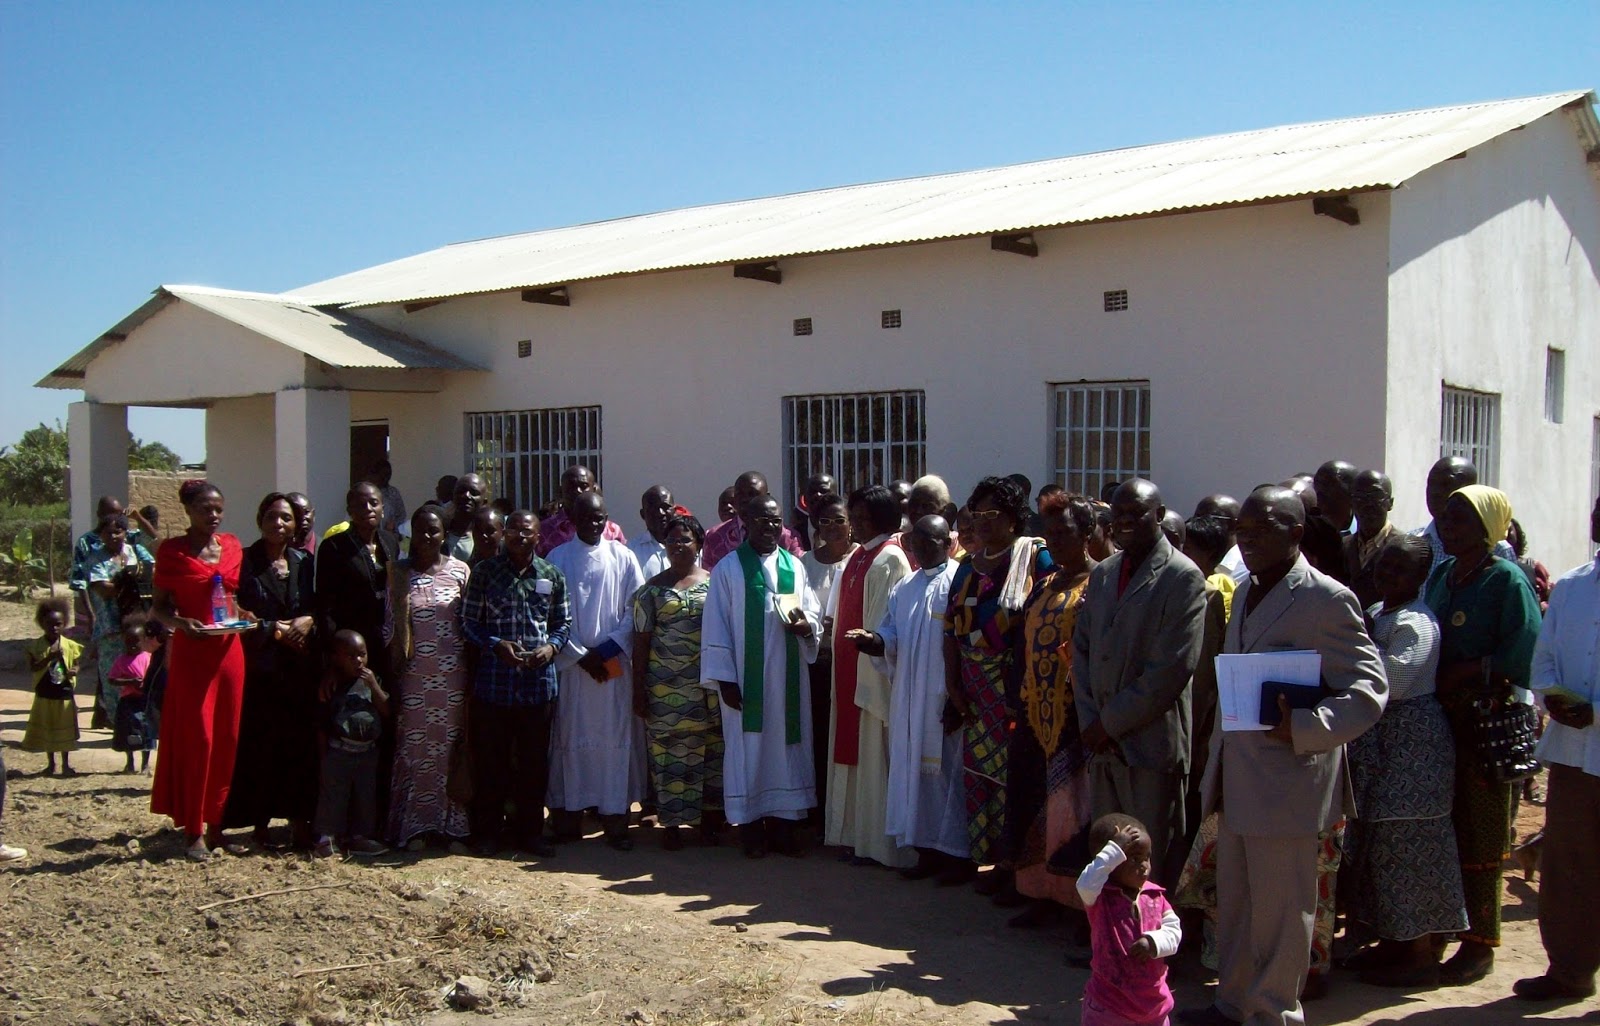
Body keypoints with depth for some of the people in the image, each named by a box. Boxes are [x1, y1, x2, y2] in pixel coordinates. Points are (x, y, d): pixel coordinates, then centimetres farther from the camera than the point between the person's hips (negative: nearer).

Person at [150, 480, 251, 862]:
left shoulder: (232, 546, 11)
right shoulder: (172, 551, -1)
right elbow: (159, 607, 1)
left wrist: (242, 614, 2)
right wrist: (180, 622, -18)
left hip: (229, 651, 4)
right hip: (191, 652, -4)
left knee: (227, 739, 5)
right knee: (196, 738, -5)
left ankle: (216, 826, 14)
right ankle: (193, 833, 4)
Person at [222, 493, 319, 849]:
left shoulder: (304, 562, 11)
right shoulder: (246, 561, 1)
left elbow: (319, 606, 13)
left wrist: (309, 622, -7)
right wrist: (275, 630, -12)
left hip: (300, 664, 3)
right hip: (259, 664, -3)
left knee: (301, 742, 2)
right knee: (260, 743, -2)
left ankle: (299, 820, 9)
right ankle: (260, 822, 7)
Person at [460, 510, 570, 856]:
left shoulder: (552, 576, 7)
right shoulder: (484, 572, 1)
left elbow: (563, 622, 12)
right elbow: (469, 622, 1)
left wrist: (551, 646, -8)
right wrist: (496, 645, -15)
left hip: (539, 682, 2)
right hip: (493, 681, -2)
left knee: (534, 761, 9)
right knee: (490, 760, 5)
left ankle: (530, 830, 22)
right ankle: (487, 831, 18)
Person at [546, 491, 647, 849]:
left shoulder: (622, 558, 5)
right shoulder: (558, 558, 3)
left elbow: (635, 609, 1)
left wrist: (606, 650, -8)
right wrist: (581, 655, -7)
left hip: (614, 665, 0)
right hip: (571, 663, 0)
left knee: (616, 738, 0)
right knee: (571, 738, 2)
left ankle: (616, 820, 5)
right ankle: (567, 818, 10)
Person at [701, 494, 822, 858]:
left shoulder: (794, 566, 9)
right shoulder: (728, 569, -2)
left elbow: (814, 612, 11)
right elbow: (715, 627, -4)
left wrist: (805, 624, -13)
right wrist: (723, 678, -9)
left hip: (787, 679, 4)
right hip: (745, 680, -3)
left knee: (786, 748, 6)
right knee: (748, 749, 1)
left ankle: (782, 826, 15)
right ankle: (752, 830, 10)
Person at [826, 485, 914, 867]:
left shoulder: (890, 560, -13)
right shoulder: (859, 556, 13)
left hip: (874, 673, -9)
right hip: (850, 671, 9)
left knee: (875, 754, -2)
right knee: (853, 749, 13)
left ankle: (879, 840, 7)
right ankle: (857, 832, 22)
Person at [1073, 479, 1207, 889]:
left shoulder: (1183, 577, -8)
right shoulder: (1101, 574, 14)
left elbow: (1172, 669, -14)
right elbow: (1081, 650, 13)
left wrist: (1111, 722, -11)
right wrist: (1092, 722, 0)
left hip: (1151, 743, -6)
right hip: (1102, 745, 6)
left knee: (1153, 865, 3)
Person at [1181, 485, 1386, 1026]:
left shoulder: (1326, 599, -13)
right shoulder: (1246, 592, 14)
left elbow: (1368, 687, -16)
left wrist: (1305, 727, -29)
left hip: (1287, 781, -8)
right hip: (1236, 776, 8)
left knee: (1280, 909, 4)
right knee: (1234, 902, 17)